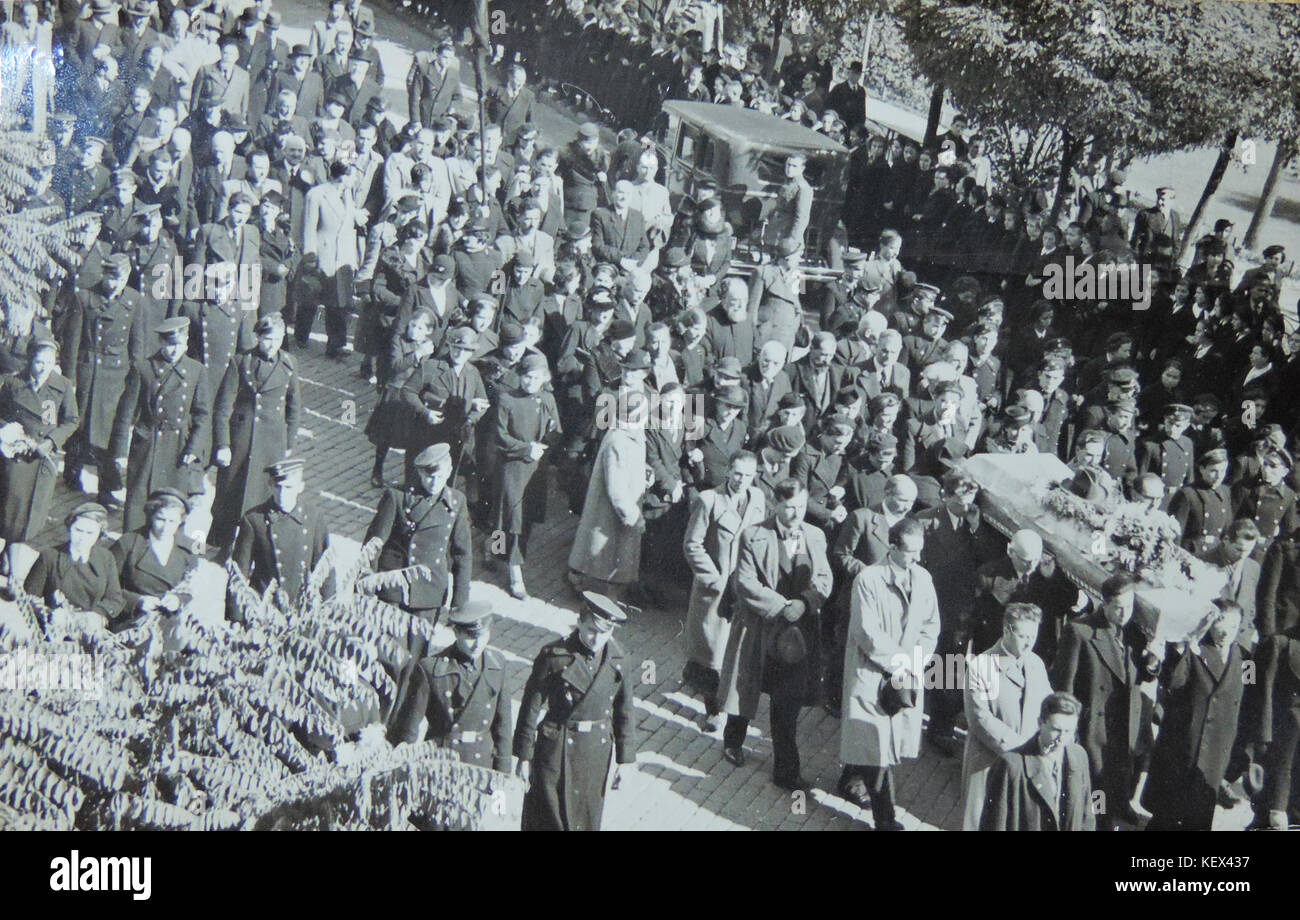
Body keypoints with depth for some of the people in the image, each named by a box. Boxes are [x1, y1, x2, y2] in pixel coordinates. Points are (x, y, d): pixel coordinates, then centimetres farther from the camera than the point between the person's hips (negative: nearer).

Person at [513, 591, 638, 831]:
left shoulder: (617, 659, -4)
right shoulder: (554, 655, -15)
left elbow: (625, 710, 6)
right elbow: (531, 706, -9)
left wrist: (624, 759, 7)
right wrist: (524, 756, -6)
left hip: (598, 749, 3)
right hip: (557, 750, -3)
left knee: (587, 819, 15)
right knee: (550, 819, 5)